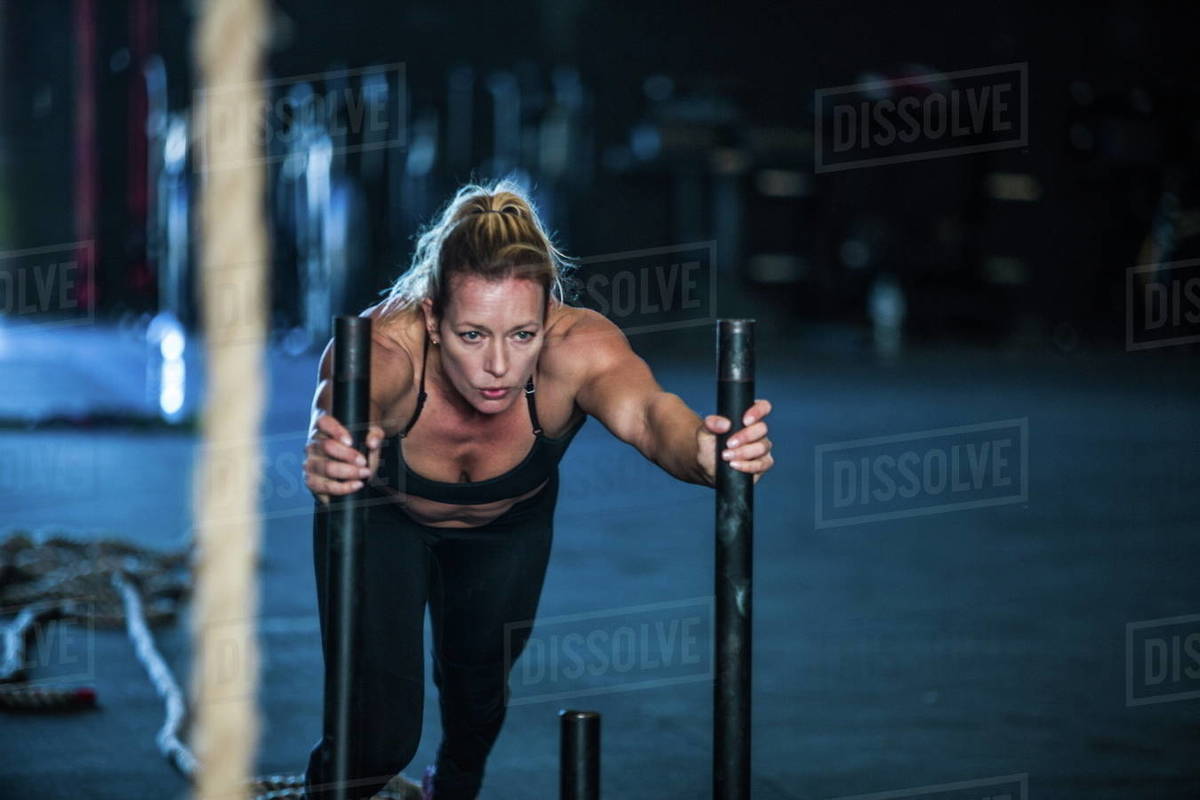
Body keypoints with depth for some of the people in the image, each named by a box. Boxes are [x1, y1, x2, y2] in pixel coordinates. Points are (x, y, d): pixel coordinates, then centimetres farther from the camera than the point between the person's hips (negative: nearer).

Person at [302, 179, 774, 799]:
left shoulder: (576, 346, -39)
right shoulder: (386, 348, -42)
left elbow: (644, 413, -59)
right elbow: (337, 416, -63)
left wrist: (702, 451, -81)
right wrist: (332, 456, -87)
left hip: (510, 522, 2)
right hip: (383, 513, -2)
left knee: (478, 687, 16)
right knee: (380, 731, -9)